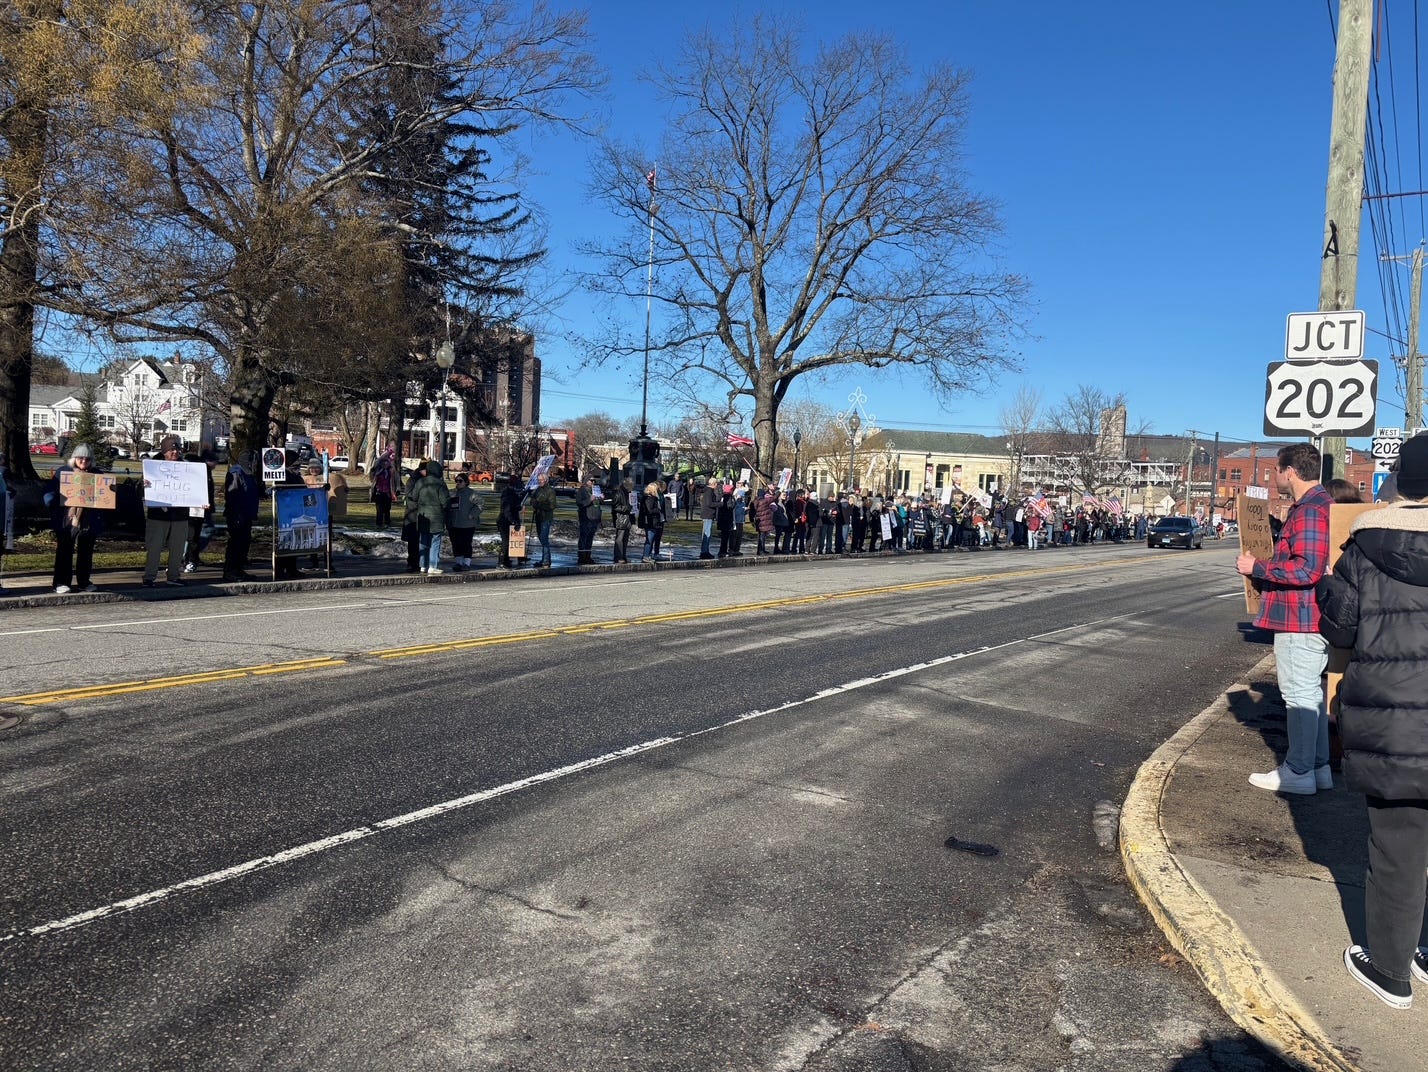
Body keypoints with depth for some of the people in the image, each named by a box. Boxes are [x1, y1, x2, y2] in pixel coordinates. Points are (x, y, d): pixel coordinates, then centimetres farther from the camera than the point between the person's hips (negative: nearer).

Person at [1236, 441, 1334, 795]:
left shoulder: (1310, 511, -20)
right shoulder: (1318, 504, 15)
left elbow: (1307, 569, -27)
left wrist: (1257, 567, -18)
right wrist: (1264, 565, 19)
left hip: (1300, 620, -11)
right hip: (1313, 618, 11)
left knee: (1299, 694, -3)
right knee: (1310, 693, 17)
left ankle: (1298, 773, 5)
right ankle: (1318, 767, 26)